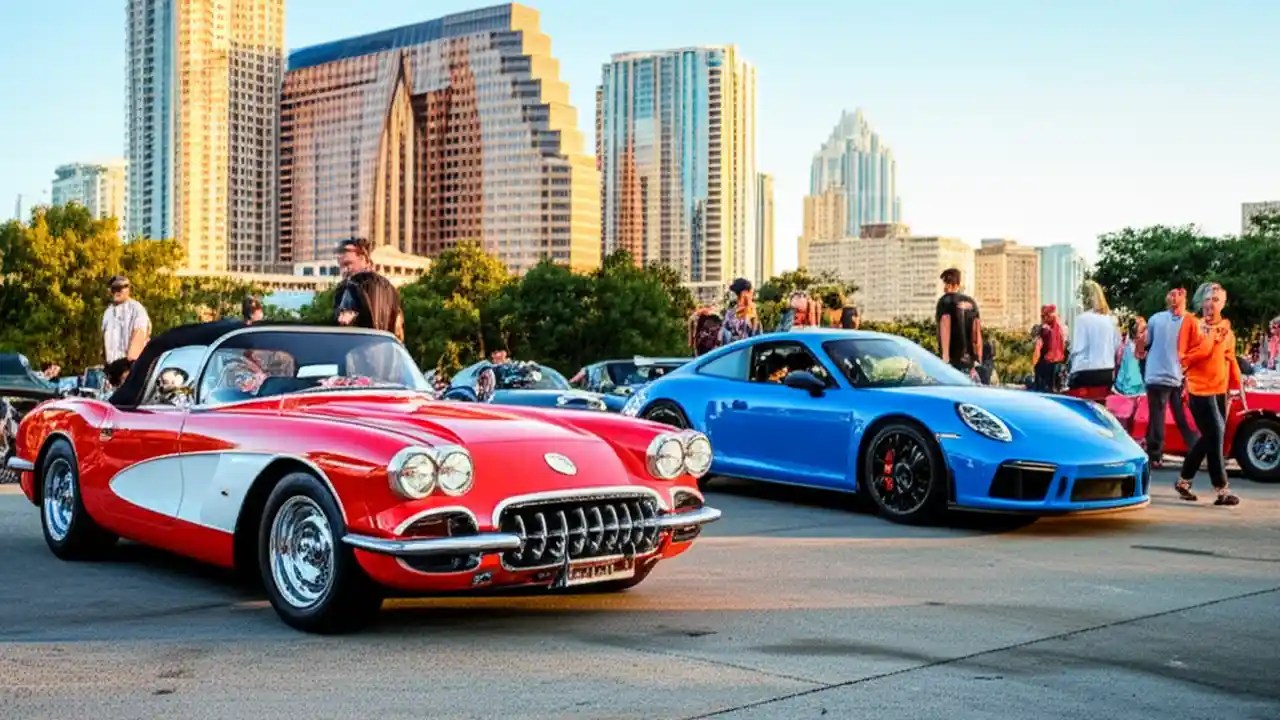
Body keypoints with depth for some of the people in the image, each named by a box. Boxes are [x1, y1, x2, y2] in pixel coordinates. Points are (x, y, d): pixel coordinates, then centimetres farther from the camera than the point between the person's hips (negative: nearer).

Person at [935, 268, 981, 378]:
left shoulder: (945, 301, -6)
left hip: (953, 358, -6)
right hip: (969, 359, 6)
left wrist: (945, 357, -19)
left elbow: (945, 328, -15)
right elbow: (977, 332, 12)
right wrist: (978, 358, 15)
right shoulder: (971, 302, 13)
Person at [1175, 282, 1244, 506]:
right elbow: (1183, 357, -7)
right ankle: (1223, 489, -7)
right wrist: (1208, 340, -15)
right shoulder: (1192, 323, -4)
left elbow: (1230, 359, 15)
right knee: (1215, 436, -10)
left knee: (1209, 438, 10)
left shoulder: (1226, 327, 12)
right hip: (1199, 388, -6)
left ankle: (1184, 481, 24)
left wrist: (1238, 386, 10)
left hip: (1220, 389, 6)